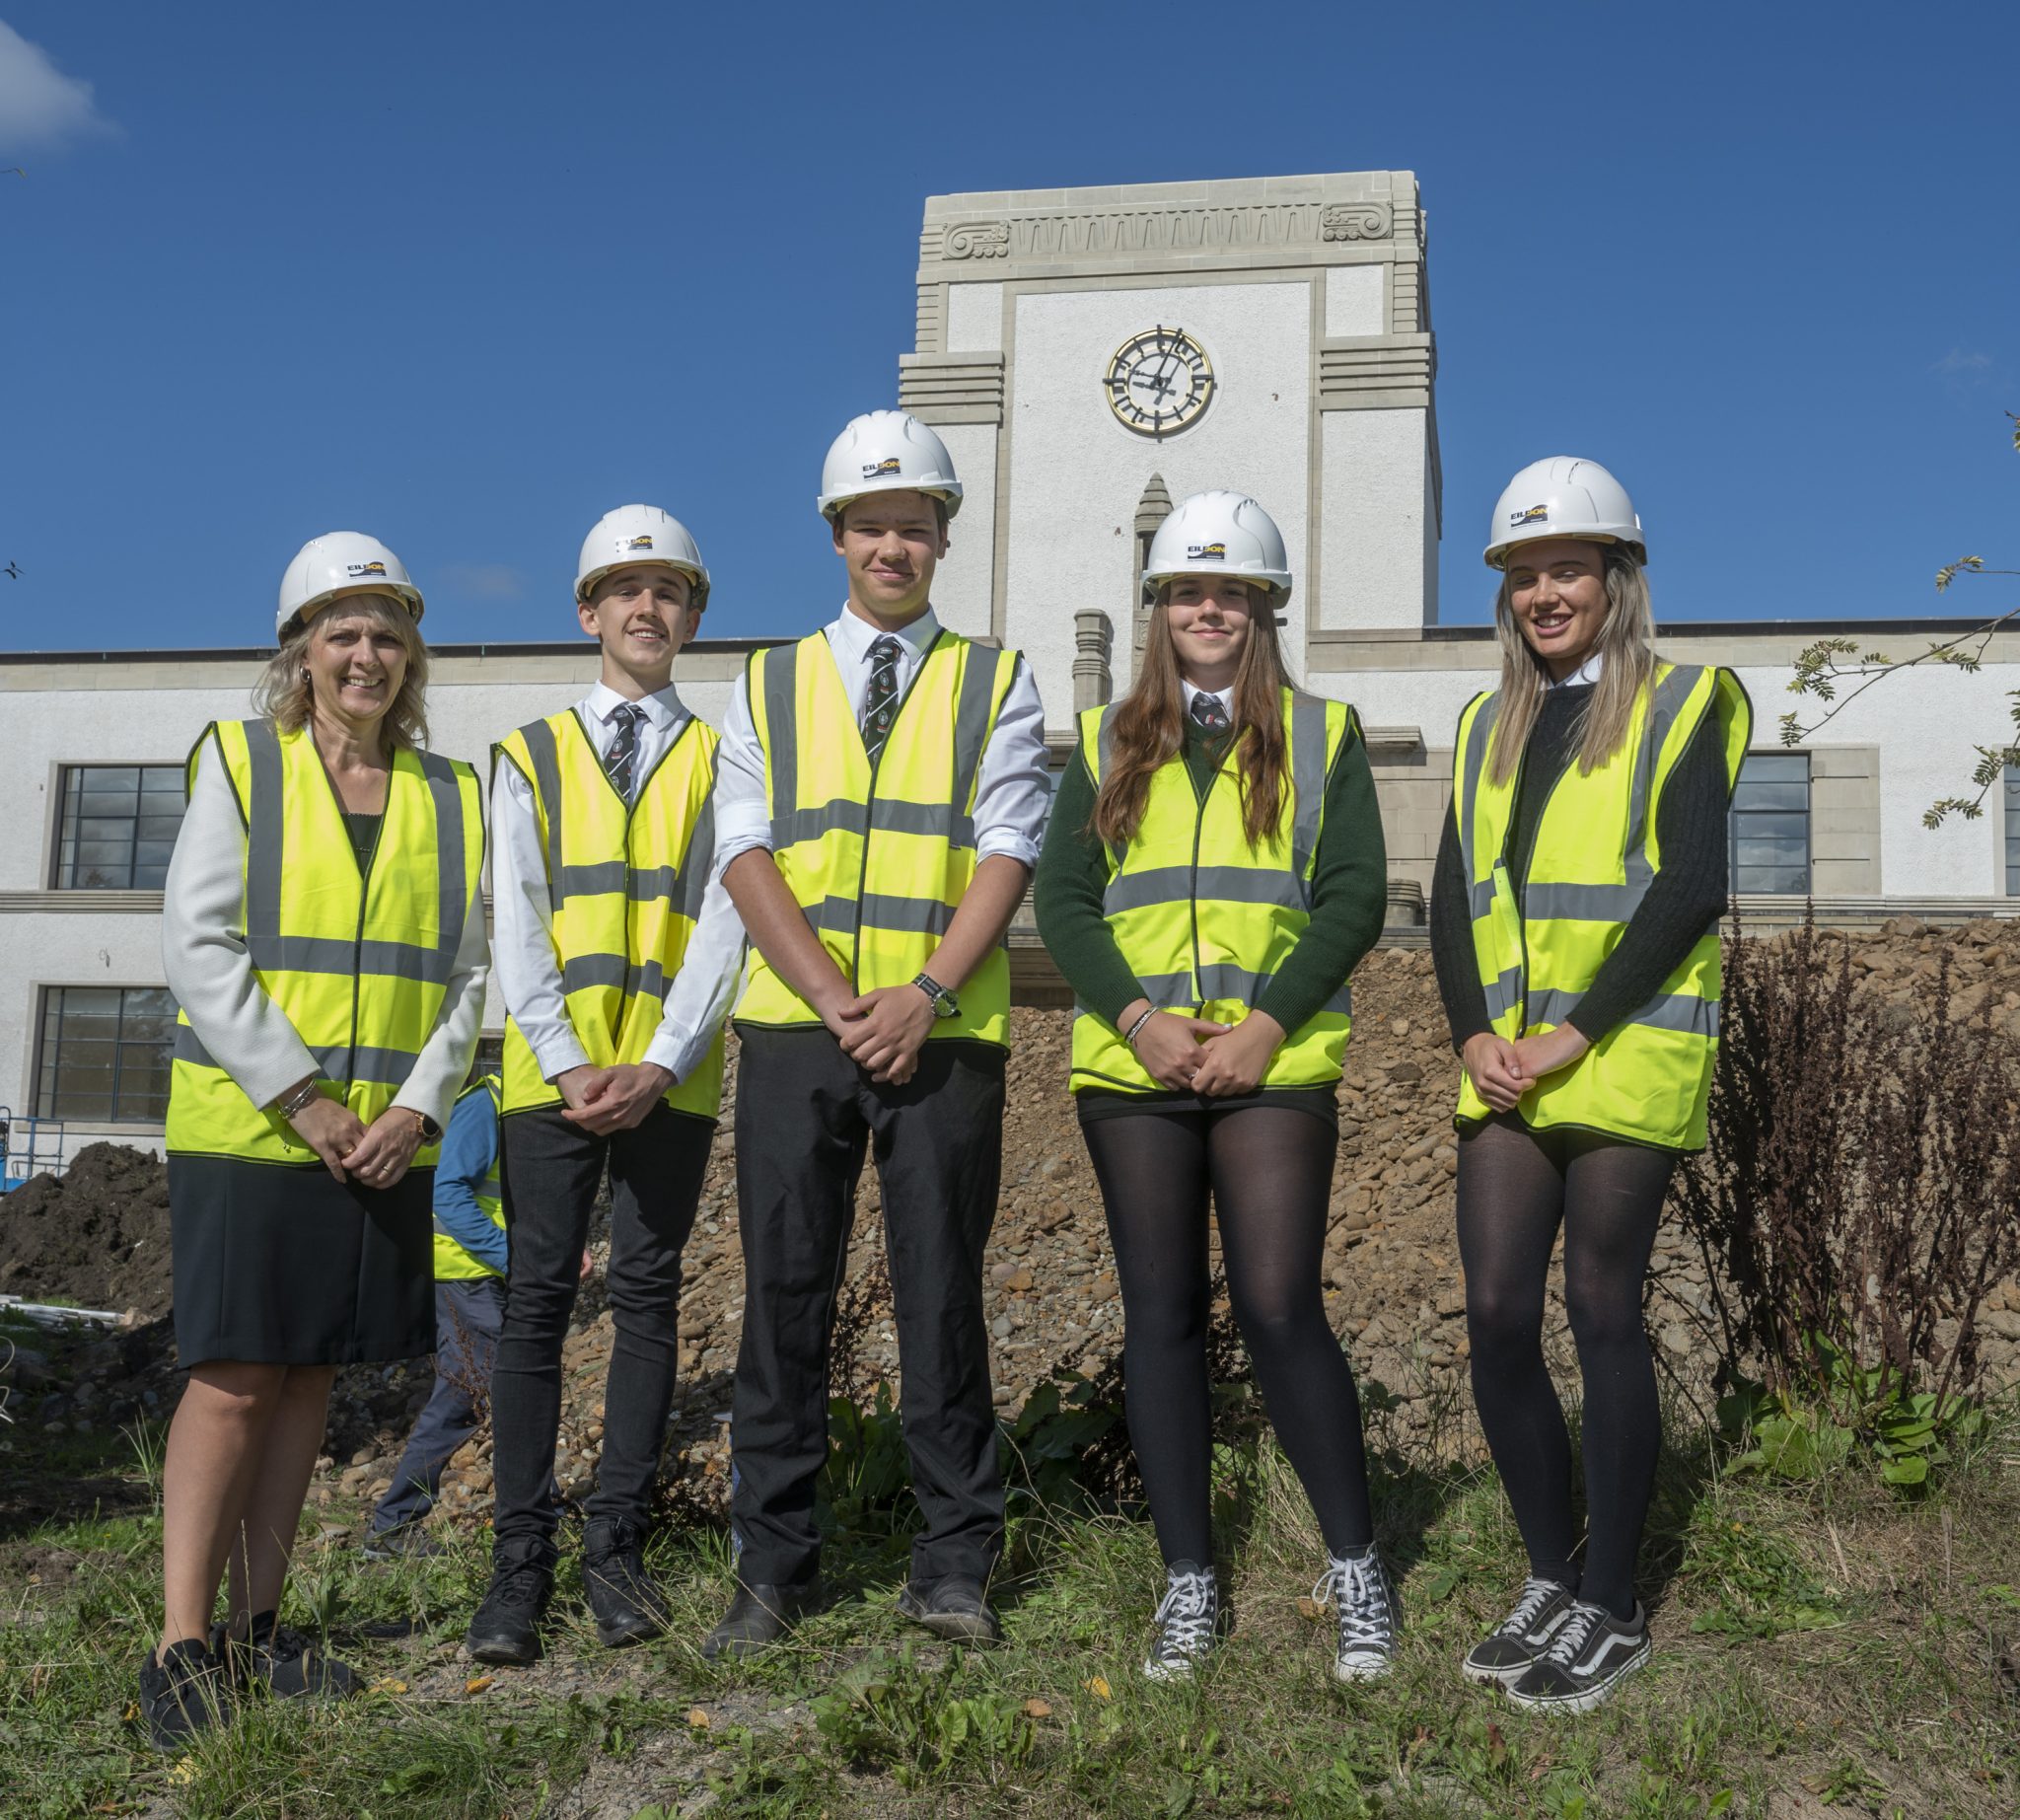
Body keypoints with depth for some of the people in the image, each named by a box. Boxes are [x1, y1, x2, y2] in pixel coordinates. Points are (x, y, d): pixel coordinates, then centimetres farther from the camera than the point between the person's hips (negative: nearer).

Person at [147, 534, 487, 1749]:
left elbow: (468, 970, 8)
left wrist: (420, 1106, -7)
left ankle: (258, 1625, 17)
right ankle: (184, 1646, 1)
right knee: (234, 1376, -5)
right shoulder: (238, 765, 2)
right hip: (249, 1131, -3)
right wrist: (302, 1098, -13)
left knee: (311, 1378, 8)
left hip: (385, 1139, 4)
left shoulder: (451, 796, 11)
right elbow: (199, 949, -6)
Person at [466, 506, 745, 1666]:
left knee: (648, 1297, 3)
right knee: (538, 1300, -2)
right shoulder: (531, 758, 10)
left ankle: (619, 1548, 11)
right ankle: (521, 1560, 3)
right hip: (553, 1073, 0)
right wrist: (565, 1063, -10)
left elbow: (722, 924, -1)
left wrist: (661, 1065, -13)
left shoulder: (719, 763, 9)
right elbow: (519, 925, 2)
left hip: (670, 1079, 0)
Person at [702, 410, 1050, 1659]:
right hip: (796, 1033, 1)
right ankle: (774, 1567, 14)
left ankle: (954, 1565, 14)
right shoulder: (770, 685, 12)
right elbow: (748, 854, 2)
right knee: (786, 1293, 4)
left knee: (943, 1295, 3)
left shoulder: (995, 683, 9)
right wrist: (835, 998, -11)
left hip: (943, 1032, -1)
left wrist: (925, 992, -15)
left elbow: (1008, 851, -1)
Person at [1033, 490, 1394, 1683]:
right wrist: (1139, 1017, -9)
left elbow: (1357, 896, 1)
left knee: (1281, 1307, -9)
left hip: (1274, 1064, -2)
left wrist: (1268, 1023, -11)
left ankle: (1356, 1567, 8)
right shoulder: (1109, 744, 13)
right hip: (1133, 1065, 2)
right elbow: (1062, 898, 6)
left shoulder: (1321, 736, 9)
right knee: (1162, 1315, 4)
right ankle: (1189, 1581, 15)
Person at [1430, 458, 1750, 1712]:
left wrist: (1582, 1030, -15)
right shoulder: (1490, 726, 17)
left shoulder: (1683, 706, 1)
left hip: (1627, 1057, -5)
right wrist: (1474, 1030, -3)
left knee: (1603, 1314, -2)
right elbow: (1455, 895, 12)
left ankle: (1611, 1607, 10)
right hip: (1504, 1070, 5)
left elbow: (1692, 884, -10)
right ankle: (1552, 1578, 18)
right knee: (1497, 1317, 1)